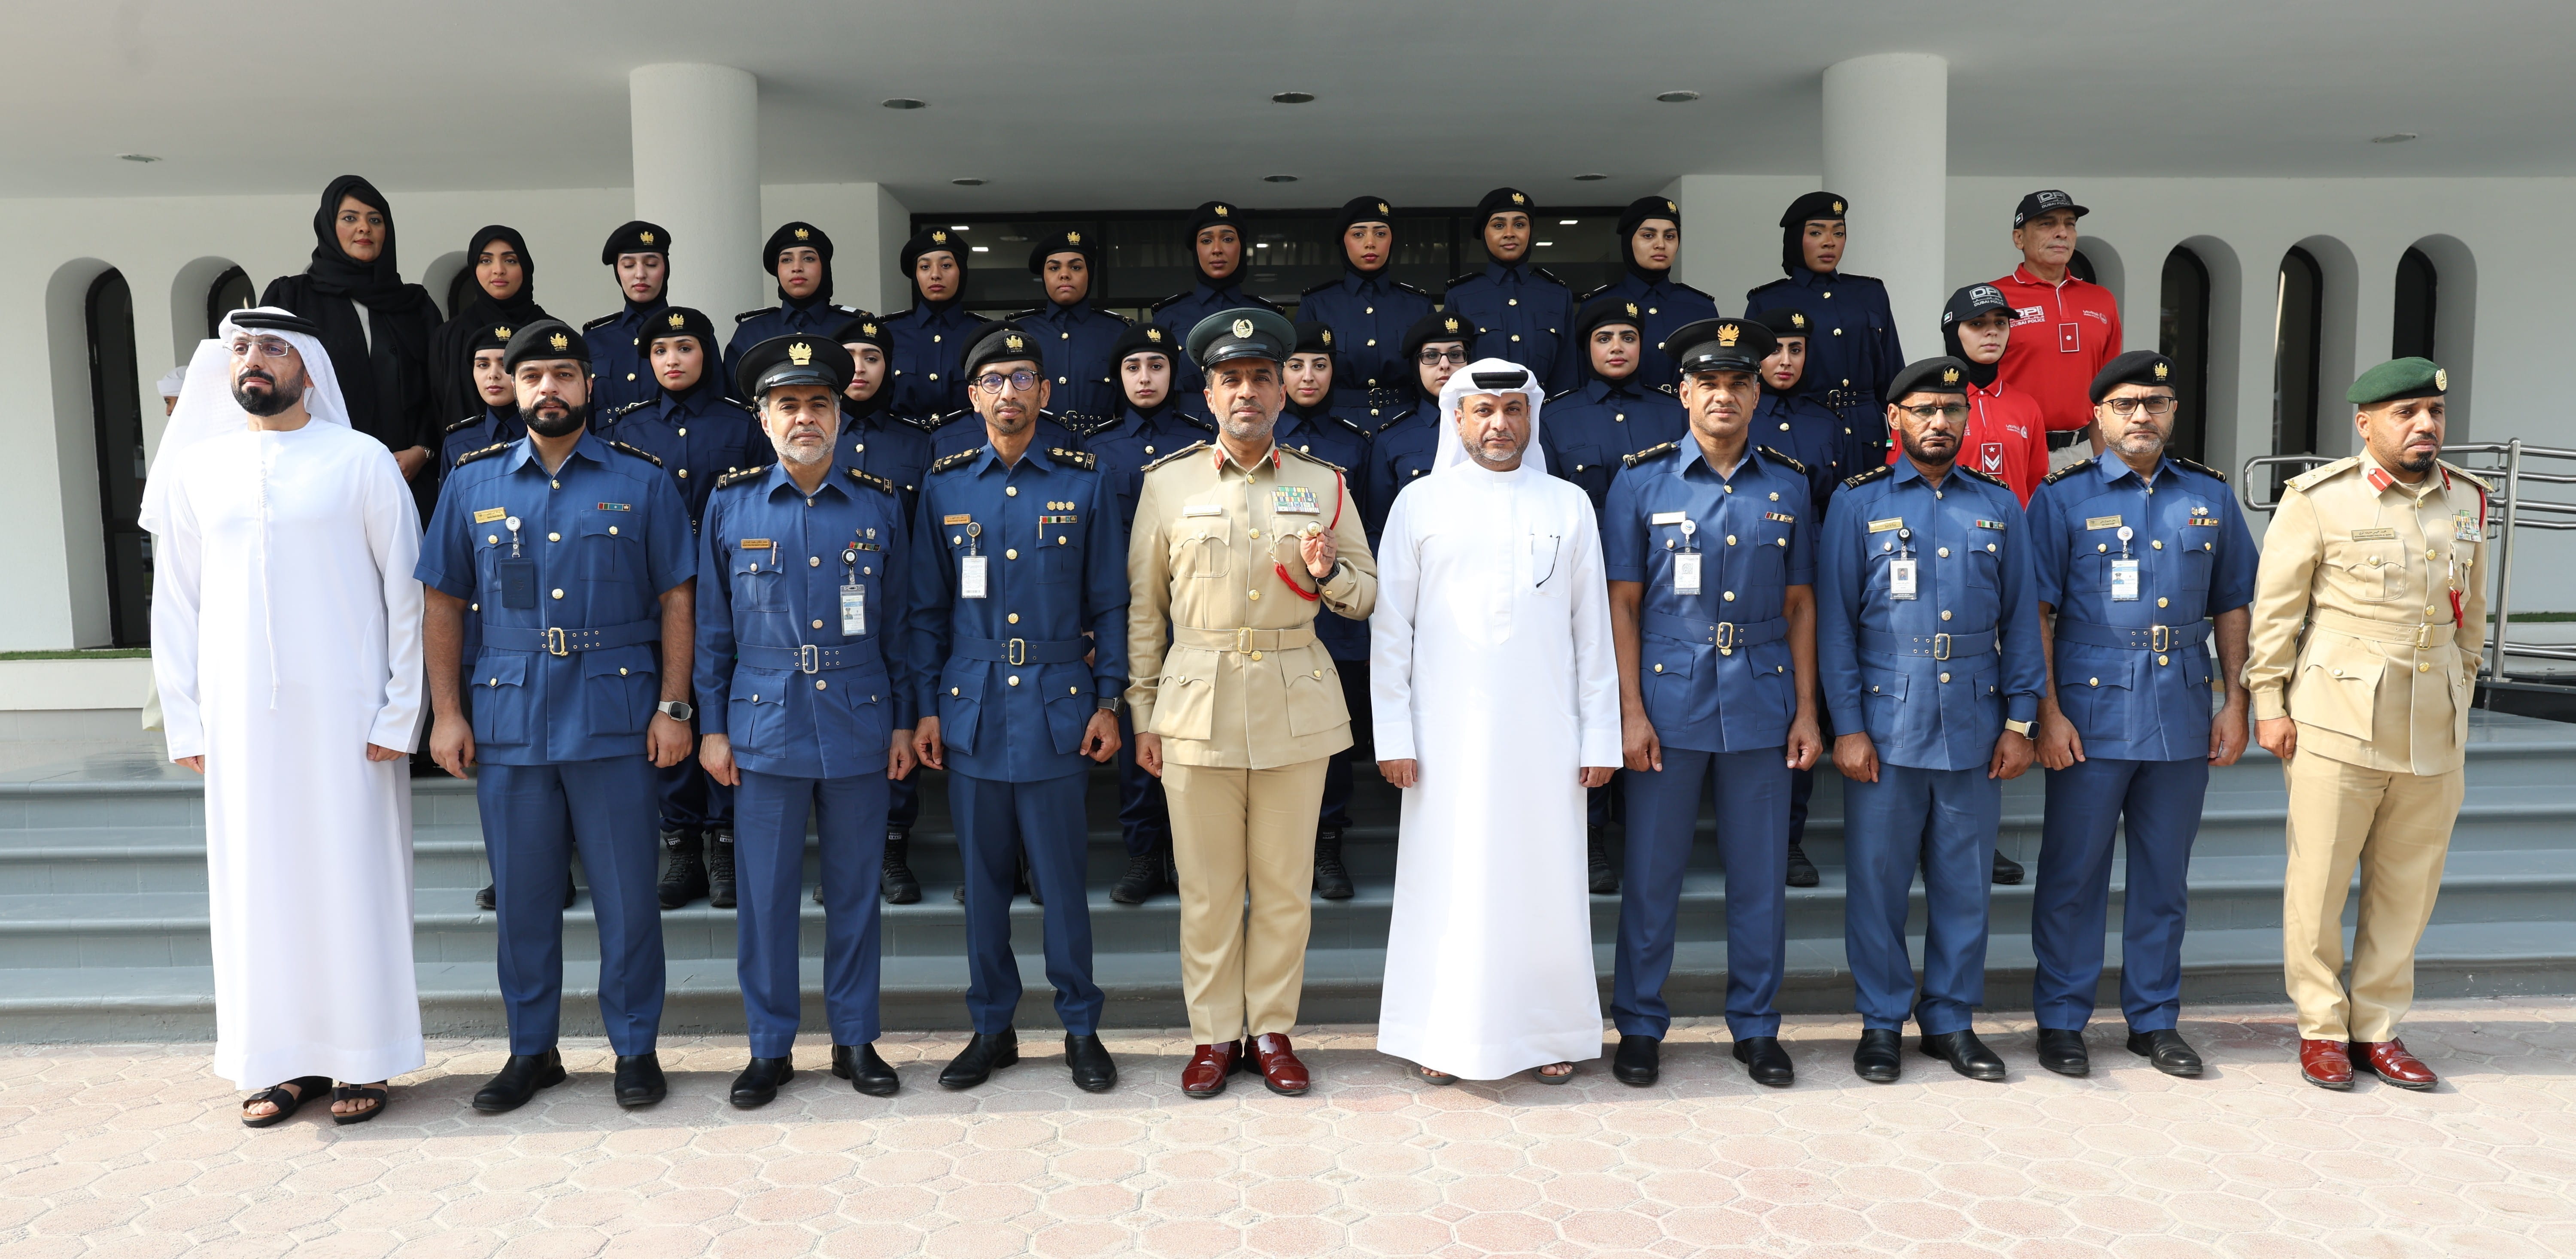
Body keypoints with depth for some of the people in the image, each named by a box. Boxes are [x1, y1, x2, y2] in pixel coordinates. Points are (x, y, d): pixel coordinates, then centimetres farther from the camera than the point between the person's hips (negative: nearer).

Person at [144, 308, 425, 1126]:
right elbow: (175, 602, 12)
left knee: (354, 878, 2)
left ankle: (363, 1062, 13)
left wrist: (399, 713, -7)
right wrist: (185, 720, 5)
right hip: (239, 716, 3)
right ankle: (283, 1059, 18)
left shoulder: (361, 461, 0)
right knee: (258, 883, 6)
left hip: (345, 713, -3)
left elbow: (405, 591, -2)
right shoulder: (192, 468, 10)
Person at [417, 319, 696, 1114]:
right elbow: (444, 604, 11)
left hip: (614, 720, -2)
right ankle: (532, 1050, 24)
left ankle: (636, 1049, 16)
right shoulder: (473, 484, 10)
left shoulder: (641, 482, 4)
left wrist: (673, 706, -5)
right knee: (523, 896, 10)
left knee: (626, 896, 3)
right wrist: (446, 713, 4)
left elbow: (676, 600, 3)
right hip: (507, 722, 2)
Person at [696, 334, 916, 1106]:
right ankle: (771, 1047, 20)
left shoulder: (879, 504, 4)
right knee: (766, 893, 5)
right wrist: (711, 727, 4)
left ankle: (856, 1040, 22)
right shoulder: (730, 504, 4)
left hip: (860, 727, 0)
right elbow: (712, 627, 7)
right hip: (764, 730, 0)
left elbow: (900, 622, 8)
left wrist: (903, 722, 4)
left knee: (855, 890, 8)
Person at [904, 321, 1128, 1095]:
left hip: (1057, 709, -2)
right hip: (971, 711, 2)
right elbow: (925, 607, 9)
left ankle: (1081, 1029, 19)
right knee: (983, 878, 9)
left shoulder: (1082, 482, 3)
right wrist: (925, 708, 3)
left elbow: (1109, 603, 4)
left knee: (1062, 876, 4)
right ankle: (991, 1028, 23)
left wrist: (1107, 702, -1)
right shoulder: (945, 486, 7)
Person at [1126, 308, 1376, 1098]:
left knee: (1285, 883, 6)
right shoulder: (1167, 483, 5)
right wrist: (1142, 713, 5)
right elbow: (1143, 608, 8)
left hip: (1295, 705, 1)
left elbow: (1366, 596, 11)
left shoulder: (1325, 485, 8)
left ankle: (1272, 1031, 21)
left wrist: (1327, 573, -12)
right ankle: (1213, 1034, 19)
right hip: (1197, 704, -1)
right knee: (1207, 885, 4)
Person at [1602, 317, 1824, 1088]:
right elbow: (1622, 603, -2)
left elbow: (1800, 604, 9)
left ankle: (1756, 1026, 24)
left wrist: (1806, 711, 4)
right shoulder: (1643, 480, 0)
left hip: (1761, 705, 2)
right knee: (1652, 872, 5)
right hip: (1669, 702, -2)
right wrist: (1630, 712, -8)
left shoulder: (1787, 485, 7)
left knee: (1759, 873, 9)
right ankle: (1640, 1026, 19)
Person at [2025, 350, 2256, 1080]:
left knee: (2165, 876, 12)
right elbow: (2035, 611, -5)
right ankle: (2061, 1020, 16)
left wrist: (2235, 703, 8)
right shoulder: (2063, 497, -2)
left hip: (2183, 718, 4)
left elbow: (2232, 605, 14)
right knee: (2074, 874, 4)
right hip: (2091, 716, -3)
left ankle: (2154, 1019, 25)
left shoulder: (2210, 497, 10)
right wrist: (2047, 712, -11)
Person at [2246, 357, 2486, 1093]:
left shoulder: (2467, 501, 10)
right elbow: (2274, 608, -4)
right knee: (2320, 881, 1)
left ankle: (2378, 1028, 23)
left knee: (2408, 887, 9)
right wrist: (2269, 704, -6)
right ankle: (2321, 1029, 16)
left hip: (2436, 733, 5)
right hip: (2337, 724, -4)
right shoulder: (2319, 499, -5)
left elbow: (2472, 613, 18)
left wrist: (2461, 697, 18)